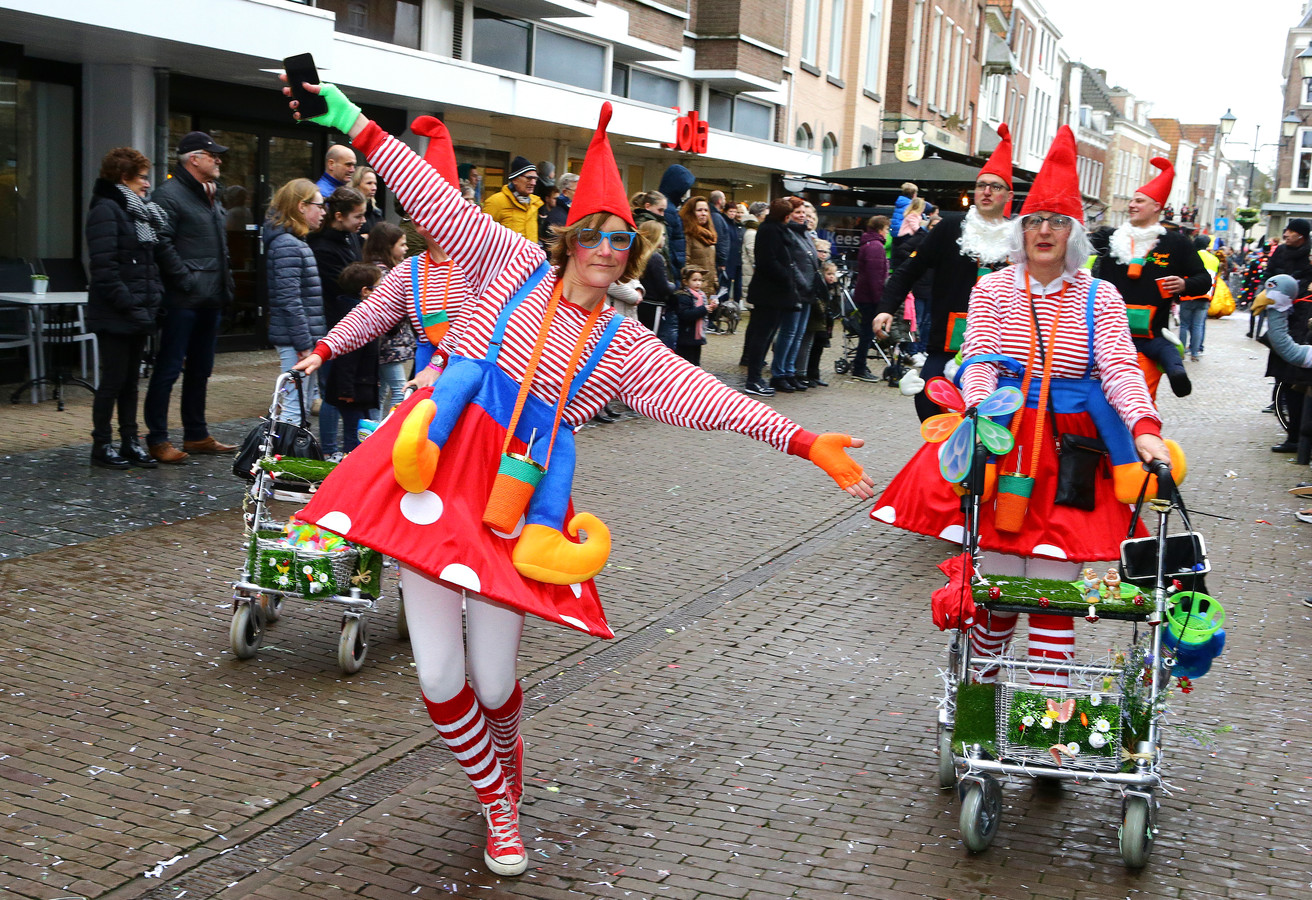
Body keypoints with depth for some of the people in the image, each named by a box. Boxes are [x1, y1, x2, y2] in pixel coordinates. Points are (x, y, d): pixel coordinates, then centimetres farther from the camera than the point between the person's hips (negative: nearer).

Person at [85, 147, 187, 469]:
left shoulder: (140, 212, 18)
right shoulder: (105, 211, -11)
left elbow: (158, 255, 20)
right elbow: (105, 267, -18)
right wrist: (129, 305, -21)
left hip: (138, 313, 8)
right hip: (115, 316, -8)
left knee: (131, 381, 12)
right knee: (113, 380, -2)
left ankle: (129, 442, 18)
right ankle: (102, 446, 7)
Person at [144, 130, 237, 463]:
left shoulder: (210, 196, 18)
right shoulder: (170, 195, -11)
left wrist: (225, 284, 15)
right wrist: (186, 279, -20)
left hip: (210, 299, 9)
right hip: (183, 300, -9)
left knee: (200, 369, 16)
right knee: (169, 369, -4)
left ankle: (197, 435, 25)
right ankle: (157, 439, 3)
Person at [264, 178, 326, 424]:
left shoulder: (296, 242, 17)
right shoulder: (287, 246, -15)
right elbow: (289, 300, -20)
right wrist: (304, 345, -21)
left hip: (303, 339, 10)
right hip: (295, 340, -10)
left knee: (304, 403, 15)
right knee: (295, 407, -9)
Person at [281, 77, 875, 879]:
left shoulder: (626, 348, 6)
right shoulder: (515, 266, 6)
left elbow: (708, 398, -1)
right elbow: (438, 203, 4)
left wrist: (803, 443, -9)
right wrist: (360, 130, 0)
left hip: (519, 499, 1)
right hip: (438, 469, 0)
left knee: (493, 682, 1)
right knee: (440, 677, -2)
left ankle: (505, 752, 41)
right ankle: (498, 801, 26)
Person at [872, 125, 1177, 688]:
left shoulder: (1099, 298, 5)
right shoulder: (992, 289, 6)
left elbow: (1121, 368, -5)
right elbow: (980, 361, -4)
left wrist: (1145, 429, -22)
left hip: (1070, 450, 0)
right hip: (1000, 442, 0)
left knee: (1052, 587, -4)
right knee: (995, 579, 1)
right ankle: (980, 685, 23)